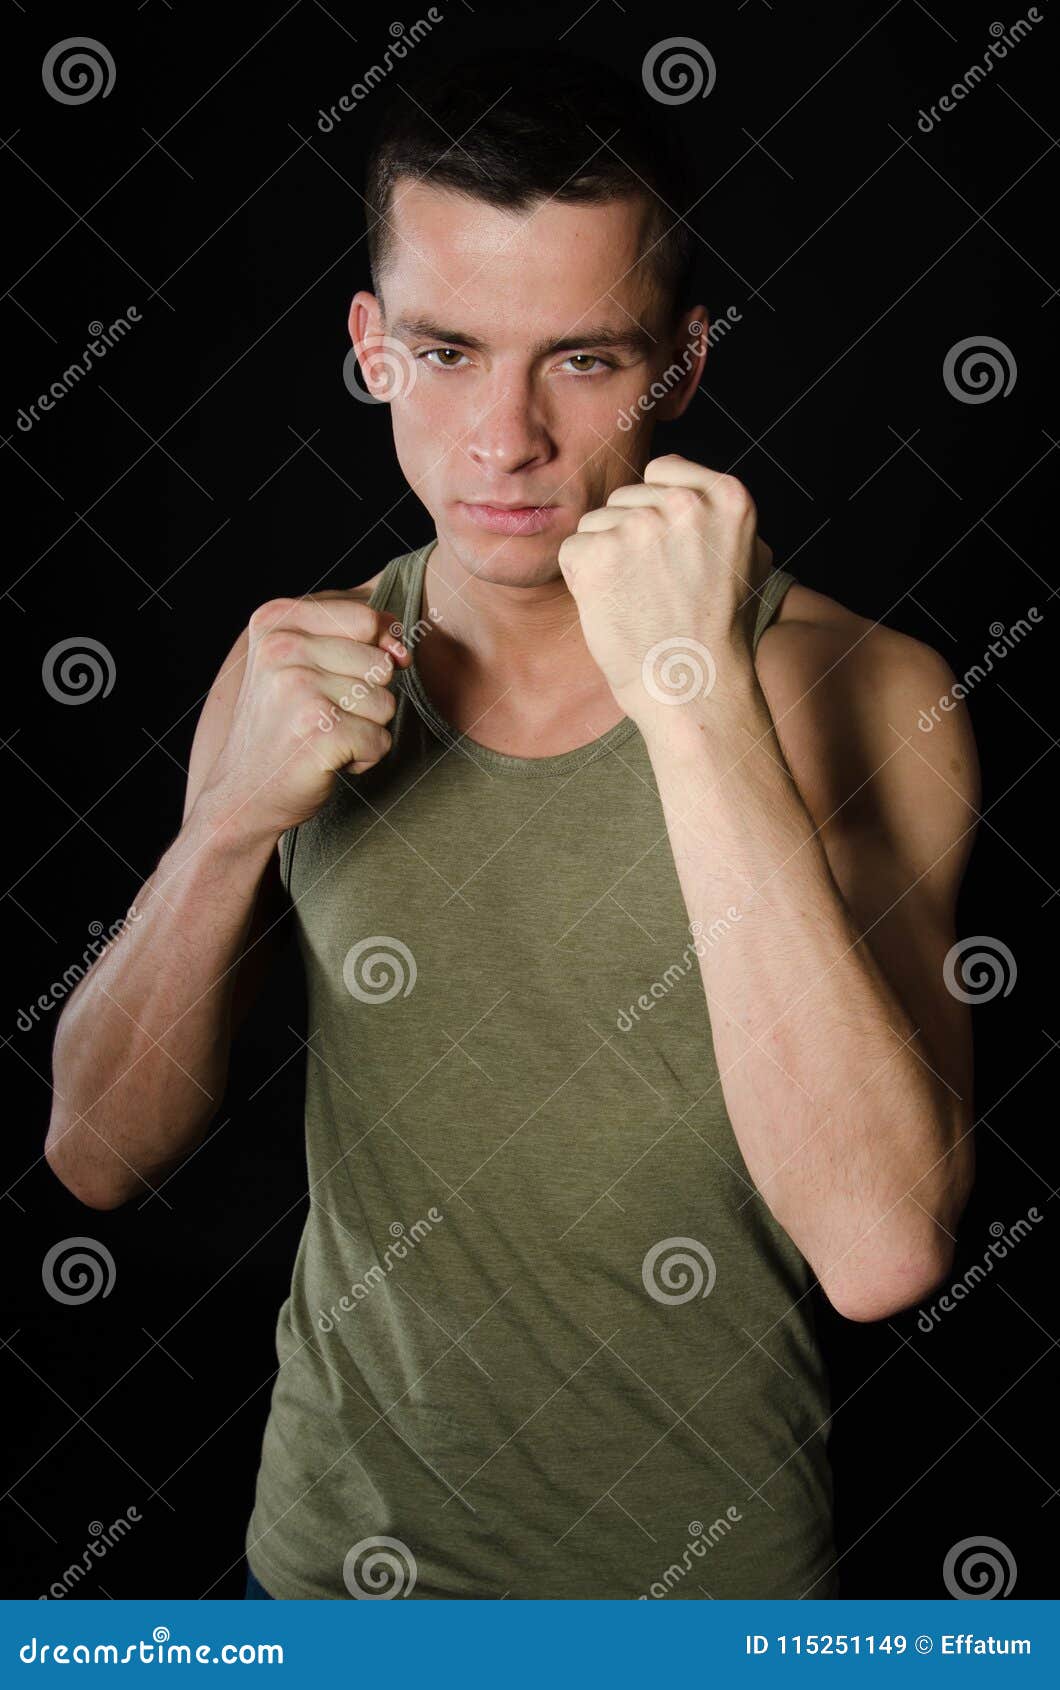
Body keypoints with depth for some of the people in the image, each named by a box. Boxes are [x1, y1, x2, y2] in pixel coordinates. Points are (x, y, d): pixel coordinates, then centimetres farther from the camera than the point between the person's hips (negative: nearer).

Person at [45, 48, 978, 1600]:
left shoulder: (854, 693, -18)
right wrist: (231, 822, -22)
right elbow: (102, 1153, -5)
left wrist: (692, 698, -33)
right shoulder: (295, 671, -6)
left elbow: (884, 1250, -30)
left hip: (708, 1571, -2)